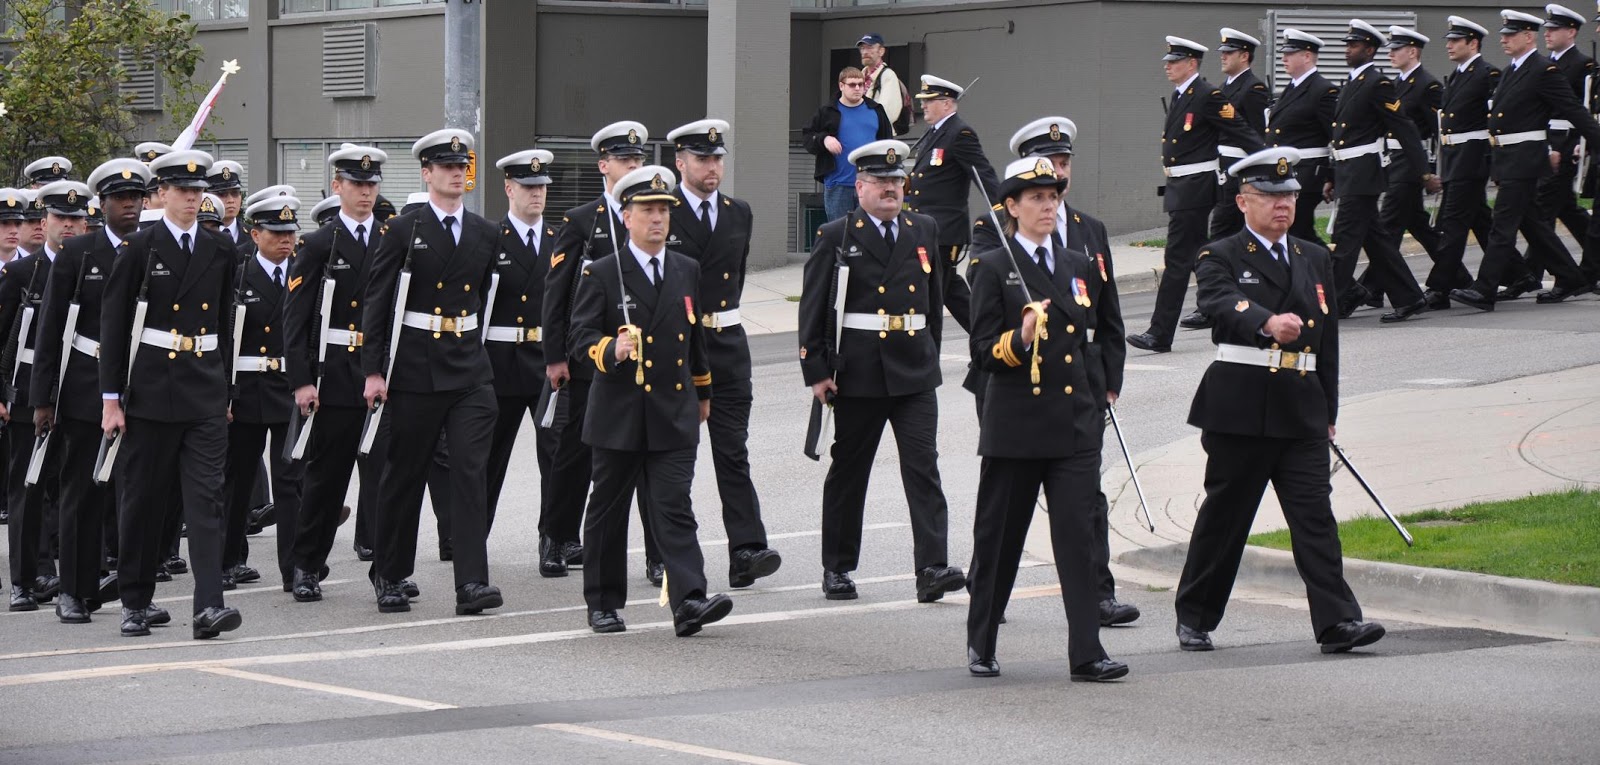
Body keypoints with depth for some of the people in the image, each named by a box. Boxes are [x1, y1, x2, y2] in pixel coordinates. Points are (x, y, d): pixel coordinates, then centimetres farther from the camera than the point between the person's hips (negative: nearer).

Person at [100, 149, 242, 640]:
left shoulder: (221, 252, 9)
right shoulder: (140, 249, -2)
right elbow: (113, 325, -2)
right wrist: (111, 398, -7)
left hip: (206, 394, 2)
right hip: (150, 391, -2)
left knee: (206, 498, -8)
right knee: (142, 500, 6)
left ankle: (209, 607, -16)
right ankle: (136, 602, 19)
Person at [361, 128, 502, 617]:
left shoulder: (485, 234, 10)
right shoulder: (402, 231, -2)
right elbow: (376, 303, -4)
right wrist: (373, 371, -9)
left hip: (470, 370, 3)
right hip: (414, 370, -3)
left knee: (471, 470, -8)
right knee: (405, 474, 7)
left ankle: (472, 583, -12)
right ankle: (389, 576, 21)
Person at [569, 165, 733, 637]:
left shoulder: (688, 271, 12)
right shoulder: (601, 274, -2)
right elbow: (582, 333, -6)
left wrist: (703, 391, 30)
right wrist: (611, 350, -26)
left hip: (674, 416, 2)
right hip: (618, 414, -2)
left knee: (674, 509, -8)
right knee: (609, 510, 8)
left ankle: (689, 602, -18)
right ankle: (603, 603, 20)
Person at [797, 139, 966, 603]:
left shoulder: (923, 232, 11)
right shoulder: (836, 238, -2)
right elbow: (812, 309, -3)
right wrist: (816, 371, -7)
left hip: (915, 373, 3)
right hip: (858, 375, -3)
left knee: (924, 466, -8)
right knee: (848, 470, 8)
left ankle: (932, 569, -13)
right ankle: (837, 568, 20)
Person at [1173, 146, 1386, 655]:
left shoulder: (1316, 260, 17)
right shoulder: (1221, 258, 1)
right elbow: (1223, 304, -22)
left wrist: (1328, 412, 18)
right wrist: (1268, 322, -43)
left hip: (1302, 409, 4)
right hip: (1240, 407, -4)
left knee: (1315, 513, -5)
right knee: (1224, 514, 5)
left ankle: (1337, 622, -11)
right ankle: (1194, 618, 18)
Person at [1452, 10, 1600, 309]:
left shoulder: (1544, 71, -11)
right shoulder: (1511, 70, 16)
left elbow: (1575, 112, -12)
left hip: (1524, 159, -9)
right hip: (1505, 161, 9)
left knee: (1503, 225, -10)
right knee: (1532, 223, 14)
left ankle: (1483, 291, -12)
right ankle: (1570, 280, 23)